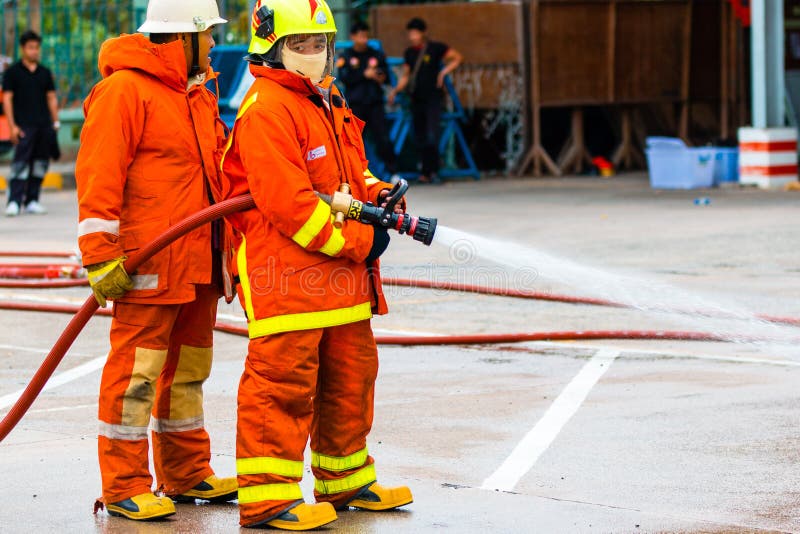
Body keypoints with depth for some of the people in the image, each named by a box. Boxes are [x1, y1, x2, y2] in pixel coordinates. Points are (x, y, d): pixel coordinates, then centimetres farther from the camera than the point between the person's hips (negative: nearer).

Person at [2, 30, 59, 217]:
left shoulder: (45, 73, 14)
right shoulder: (12, 72, 2)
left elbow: (52, 98, 17)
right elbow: (7, 99, -2)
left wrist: (55, 122, 8)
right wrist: (12, 126, -9)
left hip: (44, 125, 5)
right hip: (24, 126, -5)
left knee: (40, 165, 5)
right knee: (20, 163, -11)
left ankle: (32, 201, 12)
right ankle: (14, 202, -12)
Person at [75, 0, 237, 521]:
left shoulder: (199, 97, 18)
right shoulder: (124, 91, -11)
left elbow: (218, 171, 27)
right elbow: (99, 176, -15)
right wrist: (101, 257, -19)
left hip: (198, 263, 9)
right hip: (148, 264, -9)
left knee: (188, 369, 16)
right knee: (136, 371, -5)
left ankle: (186, 474, 27)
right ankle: (124, 488, 1)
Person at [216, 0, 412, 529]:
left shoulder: (331, 105, 17)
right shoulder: (266, 109, -15)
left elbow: (352, 171, 28)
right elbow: (286, 200, -22)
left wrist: (379, 194, 4)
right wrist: (356, 241, -18)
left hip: (341, 274, 10)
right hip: (284, 273, -10)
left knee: (351, 374, 17)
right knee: (283, 381, -9)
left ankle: (347, 480, 31)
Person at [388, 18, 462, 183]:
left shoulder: (435, 48, -1)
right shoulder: (409, 53, 14)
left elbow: (457, 58, 2)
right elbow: (406, 76, 20)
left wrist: (444, 71, -8)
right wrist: (395, 91, 7)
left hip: (433, 96, -5)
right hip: (416, 98, 5)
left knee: (432, 135, -16)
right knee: (420, 137, 5)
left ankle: (433, 171, -14)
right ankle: (426, 172, 11)